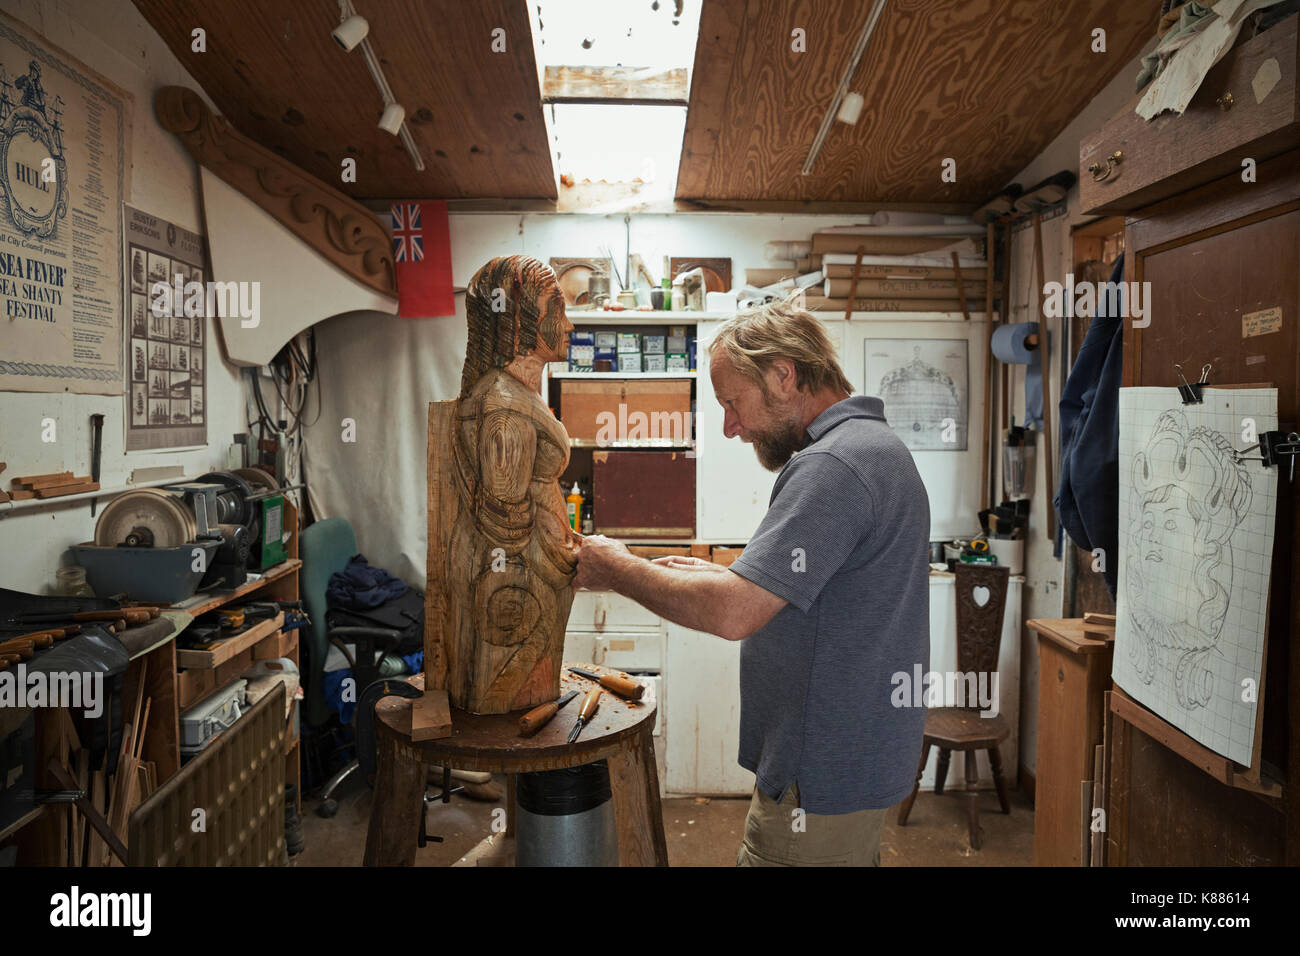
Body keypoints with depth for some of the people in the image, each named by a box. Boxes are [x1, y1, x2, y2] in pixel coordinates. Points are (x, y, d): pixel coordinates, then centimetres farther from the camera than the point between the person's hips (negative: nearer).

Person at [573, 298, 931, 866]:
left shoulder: (831, 465, -22)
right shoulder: (874, 444, 12)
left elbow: (733, 614, -27)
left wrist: (617, 570, -13)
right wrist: (715, 576, 7)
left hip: (823, 779, -10)